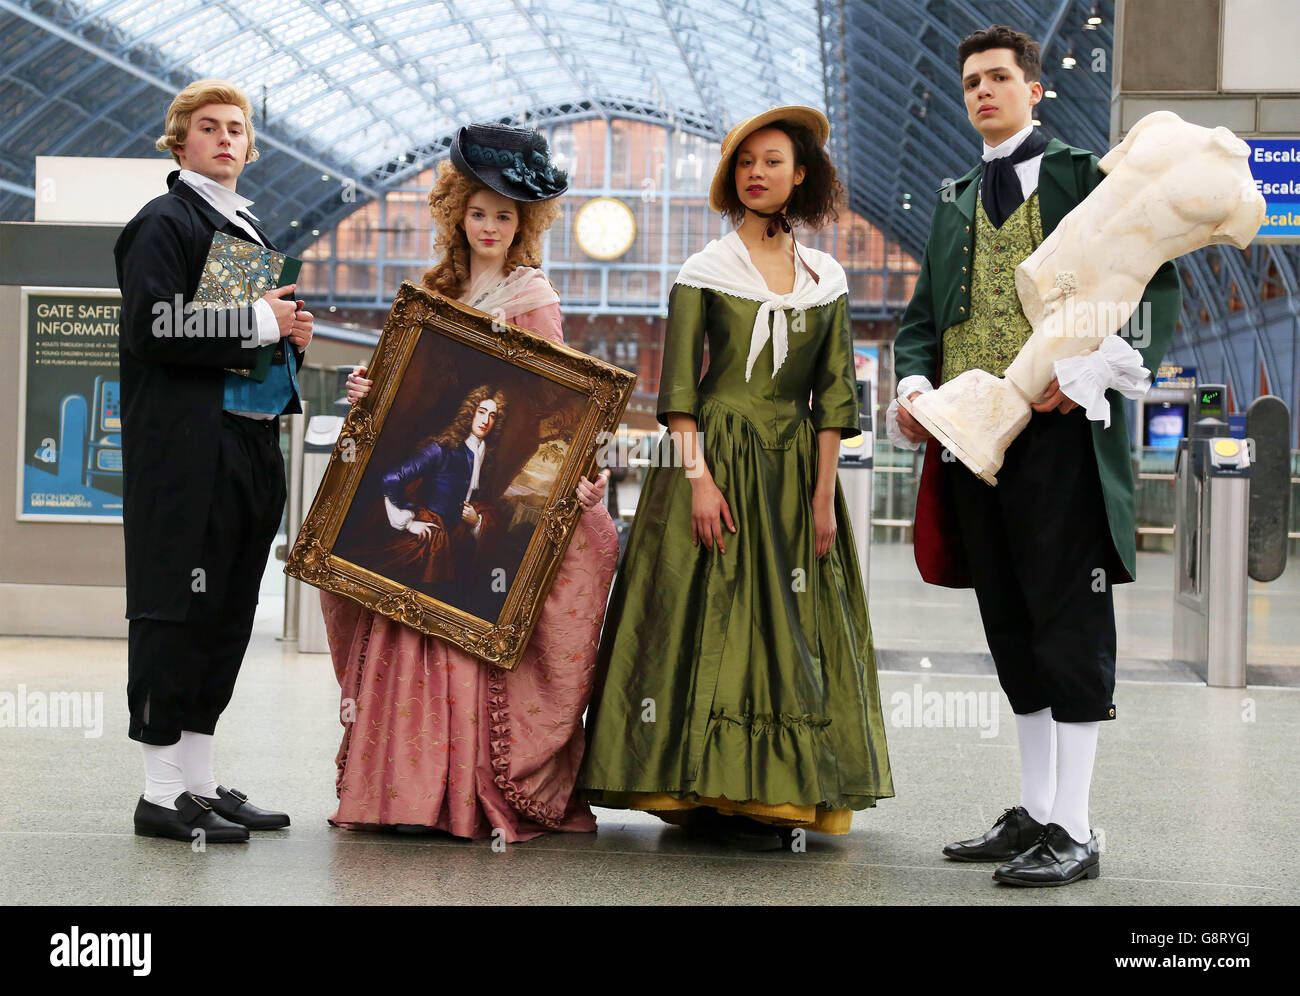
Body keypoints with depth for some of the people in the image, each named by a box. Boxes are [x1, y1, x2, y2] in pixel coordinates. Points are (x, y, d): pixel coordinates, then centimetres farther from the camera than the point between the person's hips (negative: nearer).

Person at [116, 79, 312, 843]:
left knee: (229, 612, 10)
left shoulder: (251, 228, 21)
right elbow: (154, 326, -17)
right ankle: (163, 792, -1)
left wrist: (294, 336, 6)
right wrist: (259, 322, -14)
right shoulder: (164, 223, -4)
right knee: (176, 608, -6)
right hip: (185, 445, -8)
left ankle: (199, 780, 18)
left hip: (251, 442, 9)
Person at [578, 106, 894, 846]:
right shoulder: (705, 271, 1)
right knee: (710, 617, -5)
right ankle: (706, 791, -1)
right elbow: (678, 387, -4)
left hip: (795, 468, 3)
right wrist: (698, 476, -14)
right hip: (715, 458, -3)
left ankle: (773, 795, 7)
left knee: (790, 624, 1)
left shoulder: (826, 279, 9)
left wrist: (824, 494, -2)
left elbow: (834, 394, 6)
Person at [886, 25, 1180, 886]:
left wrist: (1088, 371, -18)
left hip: (1059, 430, -6)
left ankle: (1073, 831, -4)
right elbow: (923, 315, 23)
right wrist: (915, 388, 3)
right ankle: (1034, 812, 18)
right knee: (1011, 625, 10)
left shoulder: (1085, 177, 4)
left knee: (1069, 621, -6)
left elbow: (1155, 284, -4)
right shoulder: (956, 203, 21)